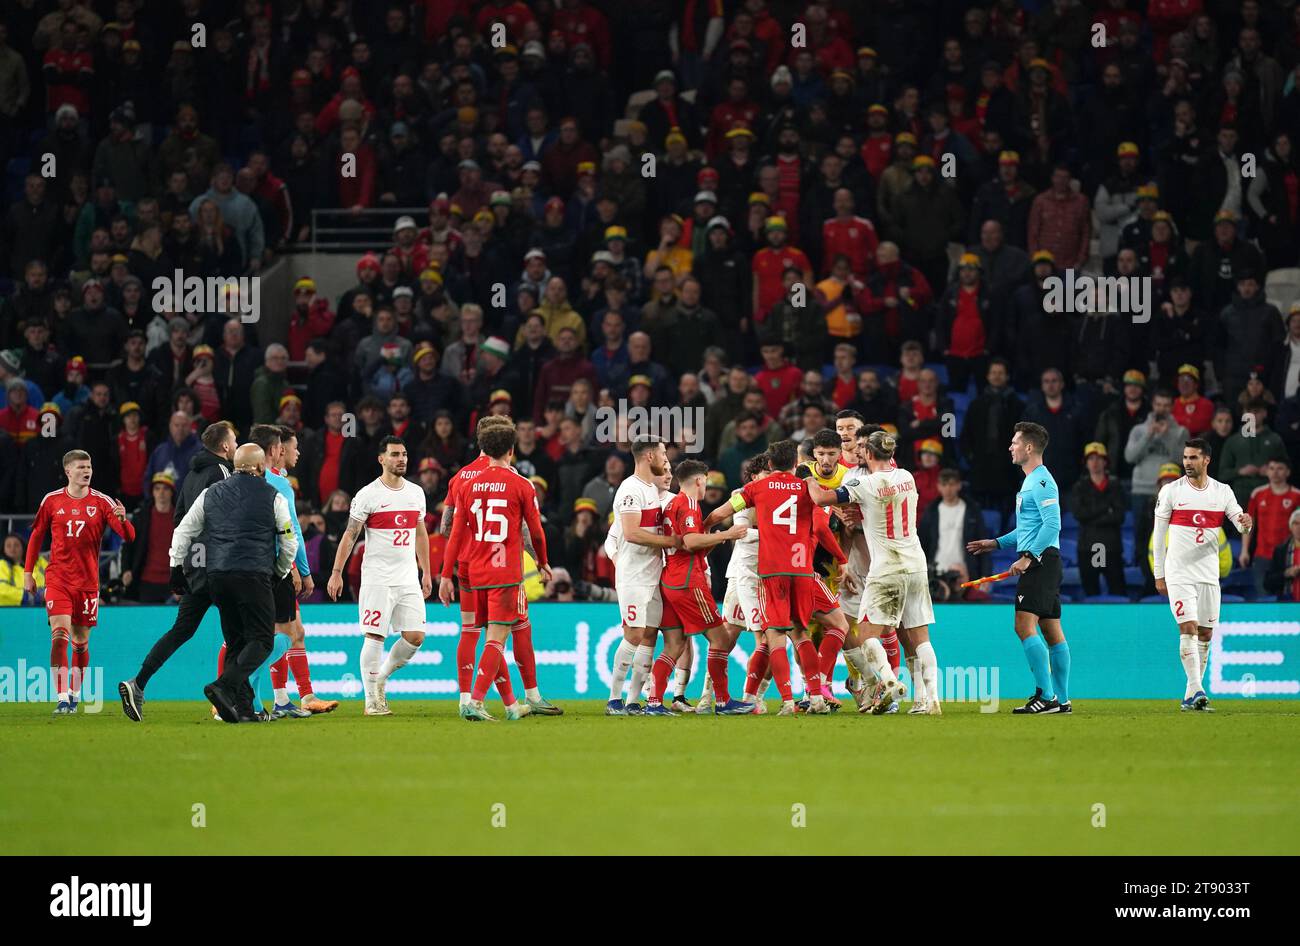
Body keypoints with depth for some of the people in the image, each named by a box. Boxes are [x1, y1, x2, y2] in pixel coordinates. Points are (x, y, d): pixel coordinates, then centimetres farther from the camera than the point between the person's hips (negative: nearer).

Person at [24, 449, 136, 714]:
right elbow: (36, 536, 13)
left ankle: (74, 695, 23)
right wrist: (28, 572, 9)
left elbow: (129, 536, -6)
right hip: (57, 579, -1)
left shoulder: (102, 502, 0)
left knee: (80, 642, 8)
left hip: (88, 581, 1)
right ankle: (61, 699, -18)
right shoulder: (52, 501, 2)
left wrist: (123, 520, -28)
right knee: (59, 637, -15)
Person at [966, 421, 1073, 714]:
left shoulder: (1041, 481, -12)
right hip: (1039, 562, 11)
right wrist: (997, 543, 28)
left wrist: (1027, 557, -23)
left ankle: (1046, 696, -18)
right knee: (1052, 631, 9)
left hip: (1041, 561, -11)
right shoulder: (1031, 481, 20)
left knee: (1025, 625, -16)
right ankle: (1062, 699, 10)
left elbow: (1052, 525, -21)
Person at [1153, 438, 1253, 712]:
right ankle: (1196, 691, -21)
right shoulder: (1171, 491, -1)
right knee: (1188, 628, -15)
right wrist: (1159, 574, 2)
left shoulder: (1222, 492, 6)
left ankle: (1191, 695, 15)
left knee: (1205, 633, 5)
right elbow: (1159, 534, 3)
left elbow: (1240, 524, 3)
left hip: (1209, 573, 3)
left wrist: (1245, 523, -23)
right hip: (1179, 573, -3)